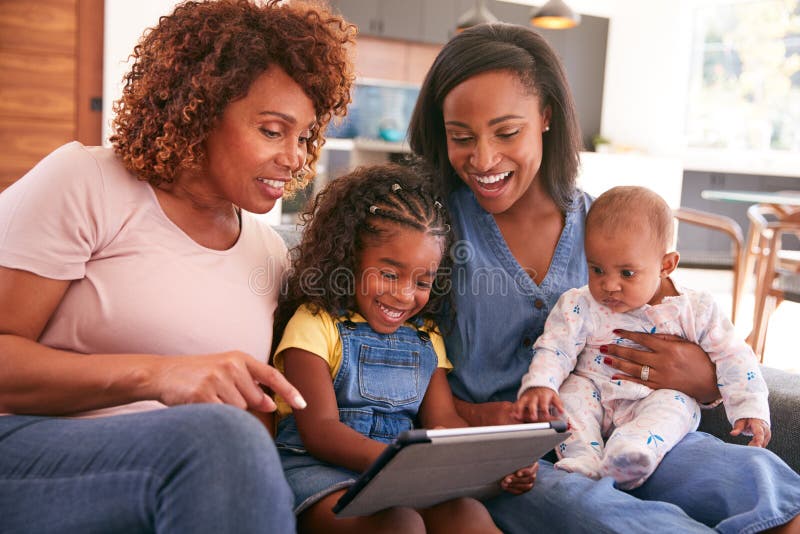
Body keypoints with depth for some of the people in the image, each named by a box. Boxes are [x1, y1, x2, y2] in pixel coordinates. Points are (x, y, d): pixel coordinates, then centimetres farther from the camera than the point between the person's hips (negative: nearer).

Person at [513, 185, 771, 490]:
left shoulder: (694, 309, -4)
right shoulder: (580, 306, -4)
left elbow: (732, 359, 0)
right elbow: (554, 349, -7)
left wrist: (750, 410, -10)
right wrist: (539, 385, -27)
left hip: (661, 398, -1)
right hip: (593, 391, 1)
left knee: (675, 404, -30)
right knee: (570, 393, -25)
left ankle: (628, 453, -51)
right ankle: (583, 461, -37)